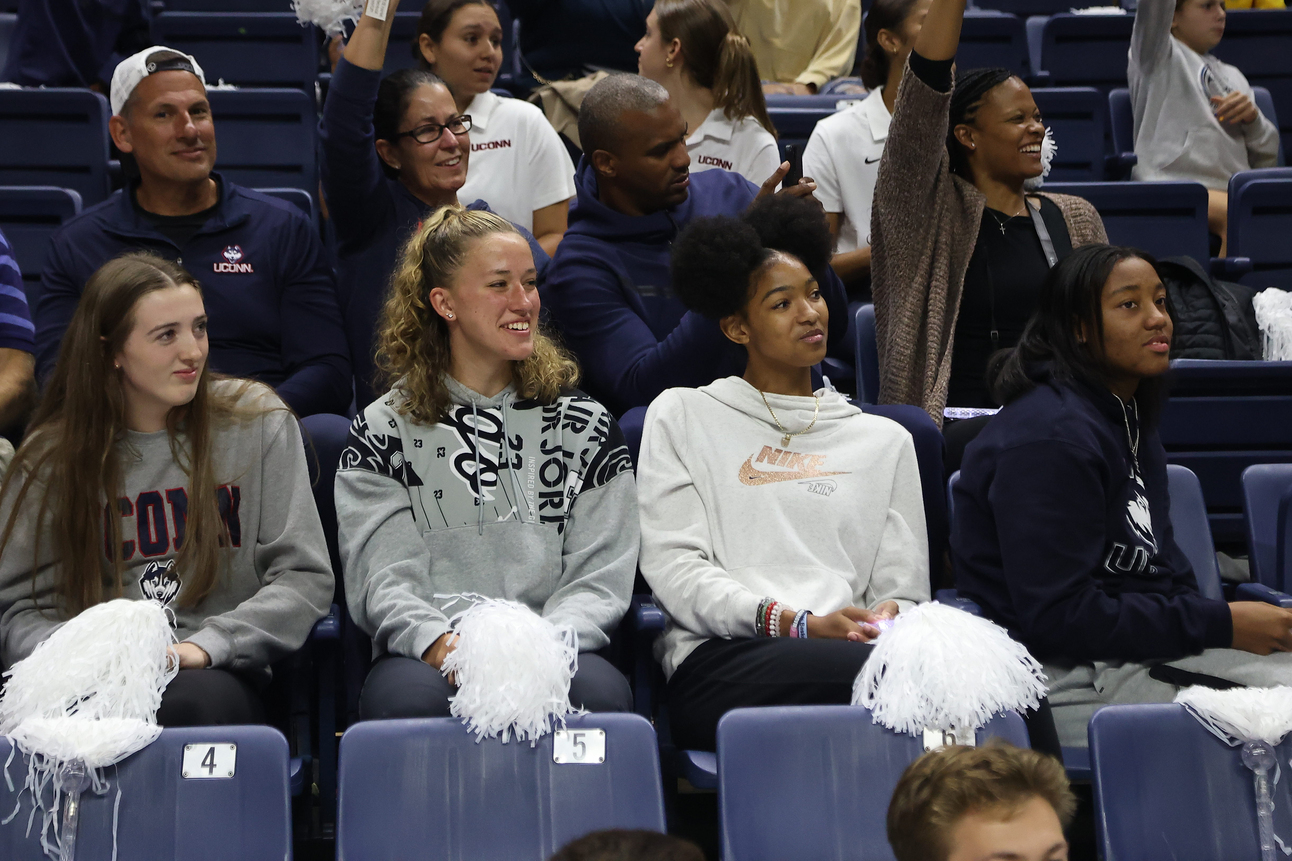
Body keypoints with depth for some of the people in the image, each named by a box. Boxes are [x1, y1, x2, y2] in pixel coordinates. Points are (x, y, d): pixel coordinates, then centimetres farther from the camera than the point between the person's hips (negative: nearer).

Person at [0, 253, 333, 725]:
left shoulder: (257, 421, 6)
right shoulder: (50, 456, 9)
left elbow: (306, 578, 1)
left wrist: (205, 645, -14)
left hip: (219, 674, -1)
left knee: (196, 702, -37)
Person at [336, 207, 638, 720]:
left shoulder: (582, 424, 16)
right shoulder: (385, 429, 11)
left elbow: (600, 575, 6)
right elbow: (383, 578, -1)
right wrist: (440, 643, -23)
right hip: (425, 656, -1)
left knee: (599, 692, -34)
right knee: (407, 698, -36)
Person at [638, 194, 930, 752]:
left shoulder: (884, 440, 26)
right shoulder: (680, 417, 17)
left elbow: (902, 590, 21)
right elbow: (673, 566, 4)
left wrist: (891, 617, -7)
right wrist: (796, 623, -11)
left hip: (853, 653, 4)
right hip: (719, 660, -4)